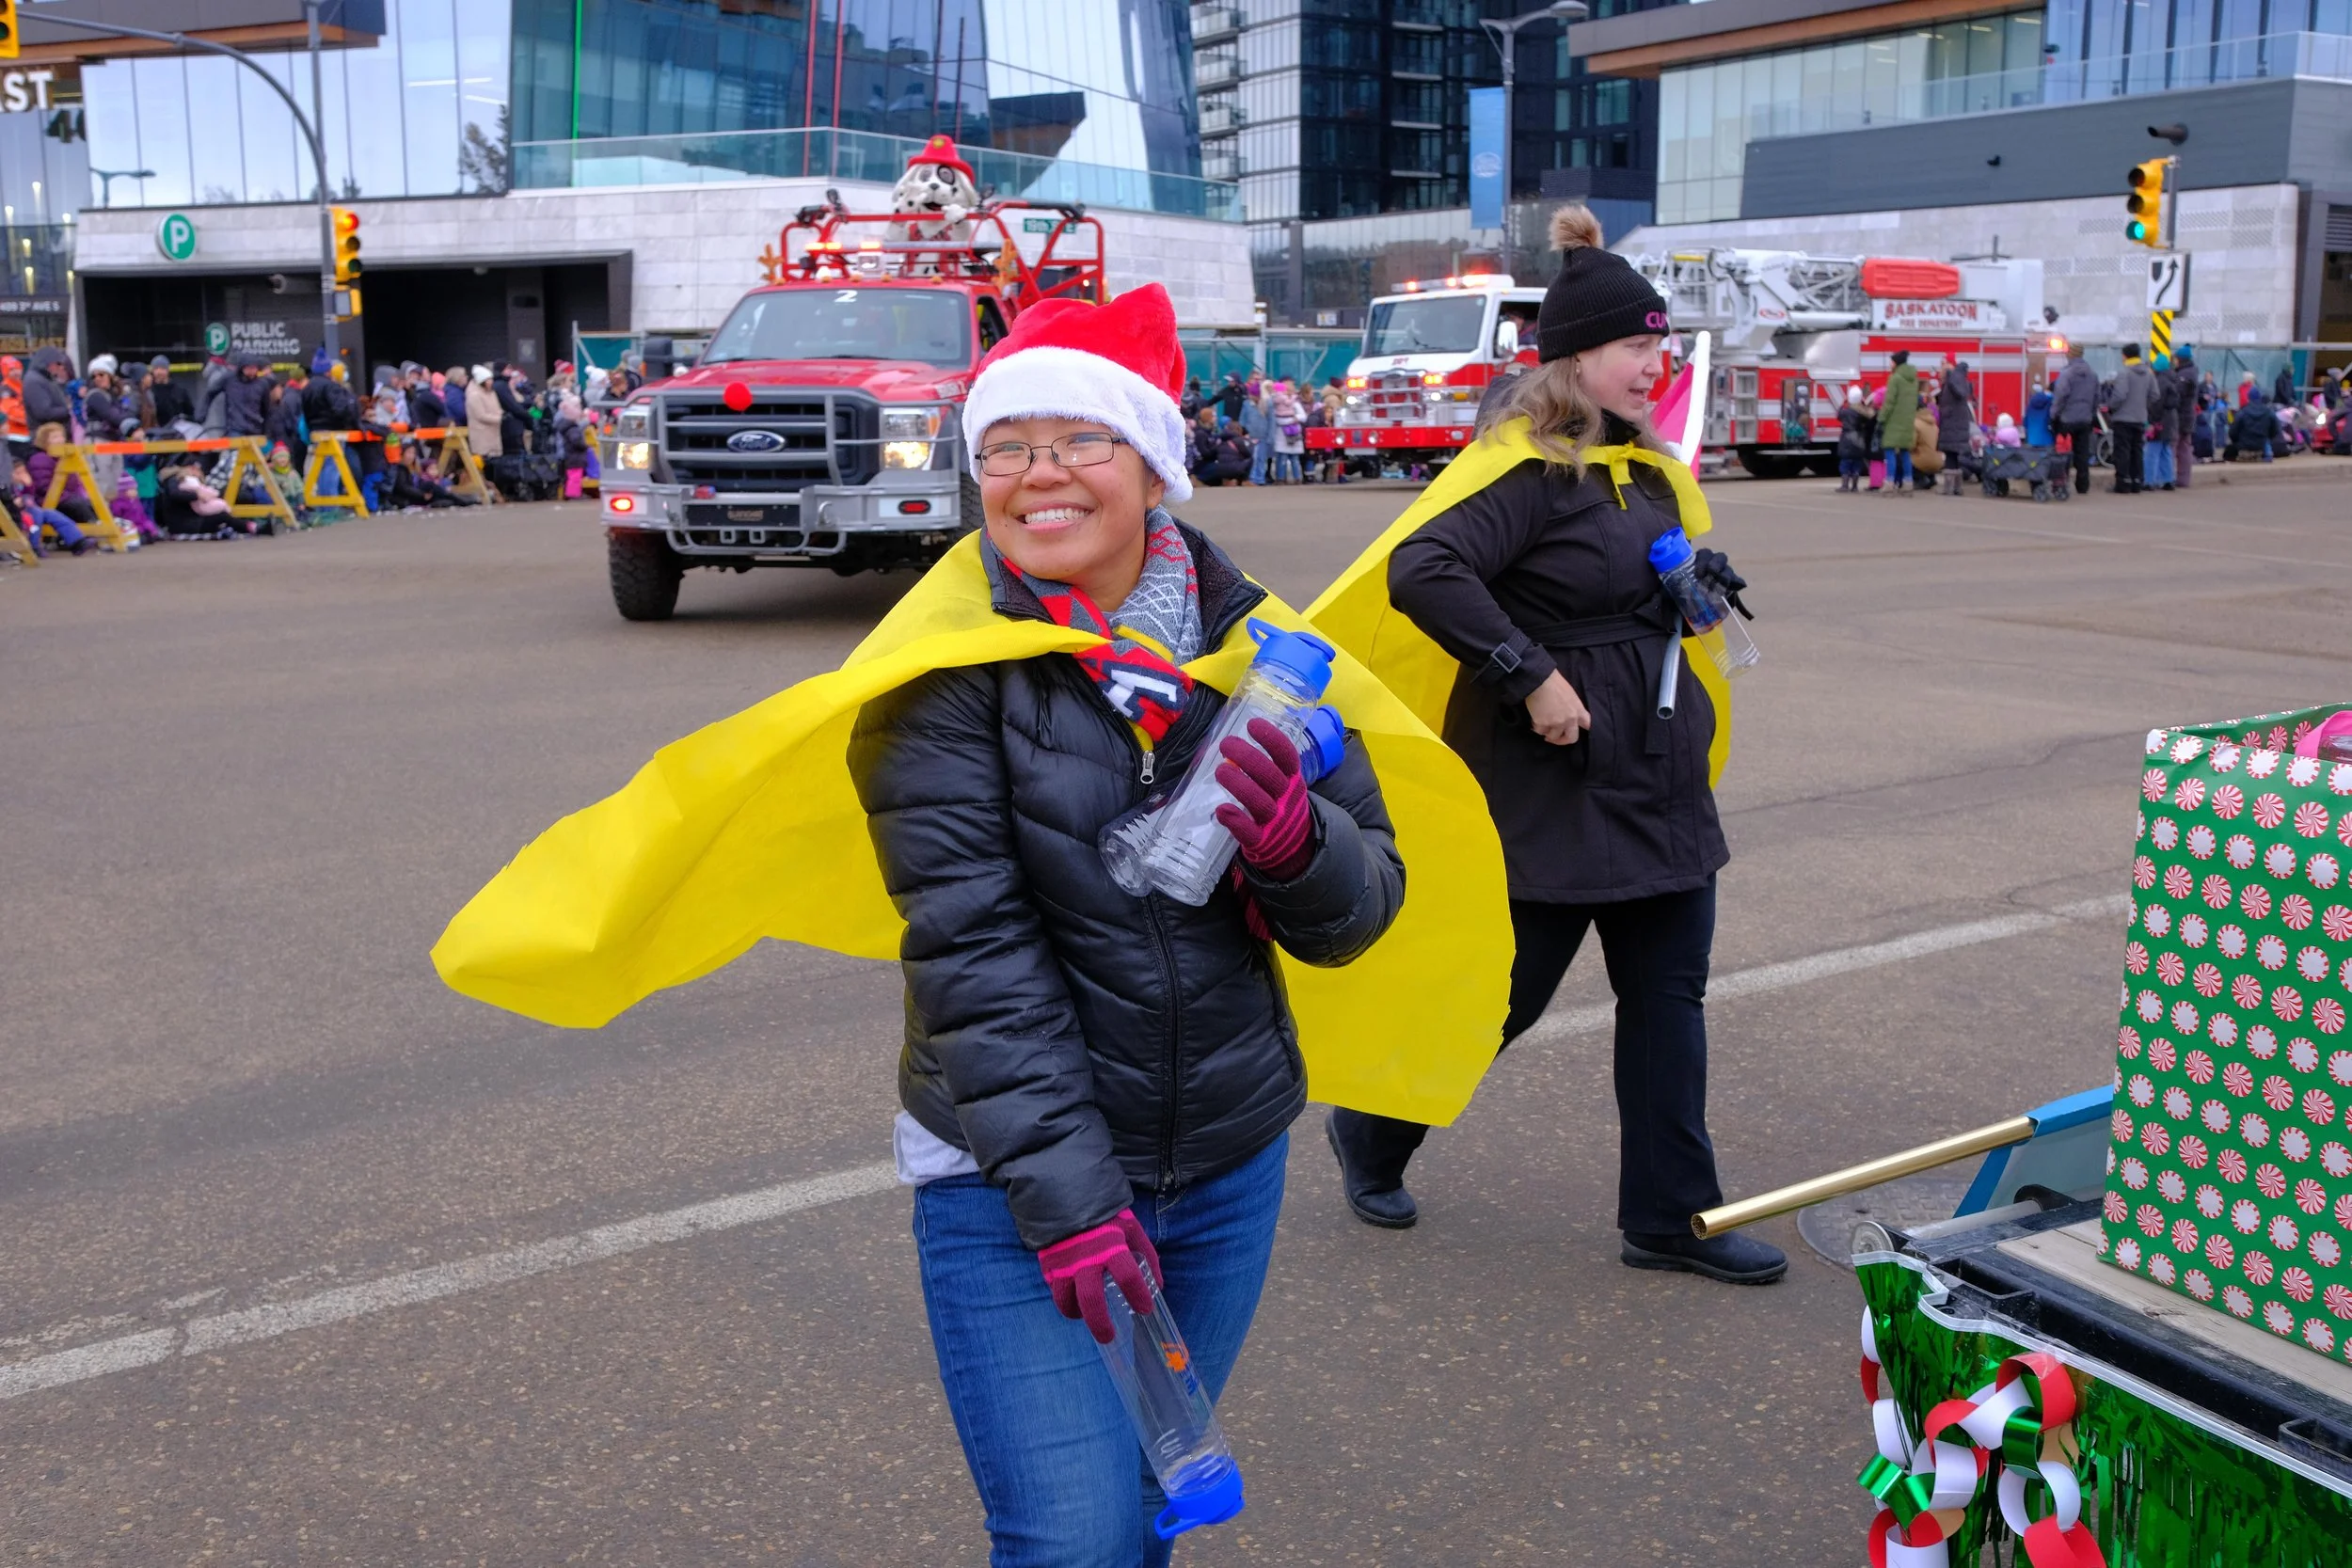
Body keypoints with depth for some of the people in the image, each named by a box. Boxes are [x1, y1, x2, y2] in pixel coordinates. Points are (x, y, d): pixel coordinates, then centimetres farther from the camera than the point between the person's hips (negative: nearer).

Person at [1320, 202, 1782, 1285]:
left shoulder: (1648, 473, 11)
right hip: (1551, 783, -8)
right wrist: (1531, 677, -27)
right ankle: (1369, 1135, 28)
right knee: (1505, 991, 4)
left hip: (1658, 779, 8)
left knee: (1668, 995, 10)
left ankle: (1669, 1215, 20)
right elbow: (1422, 573, -29)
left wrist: (1700, 581, 3)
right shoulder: (1533, 472, -16)